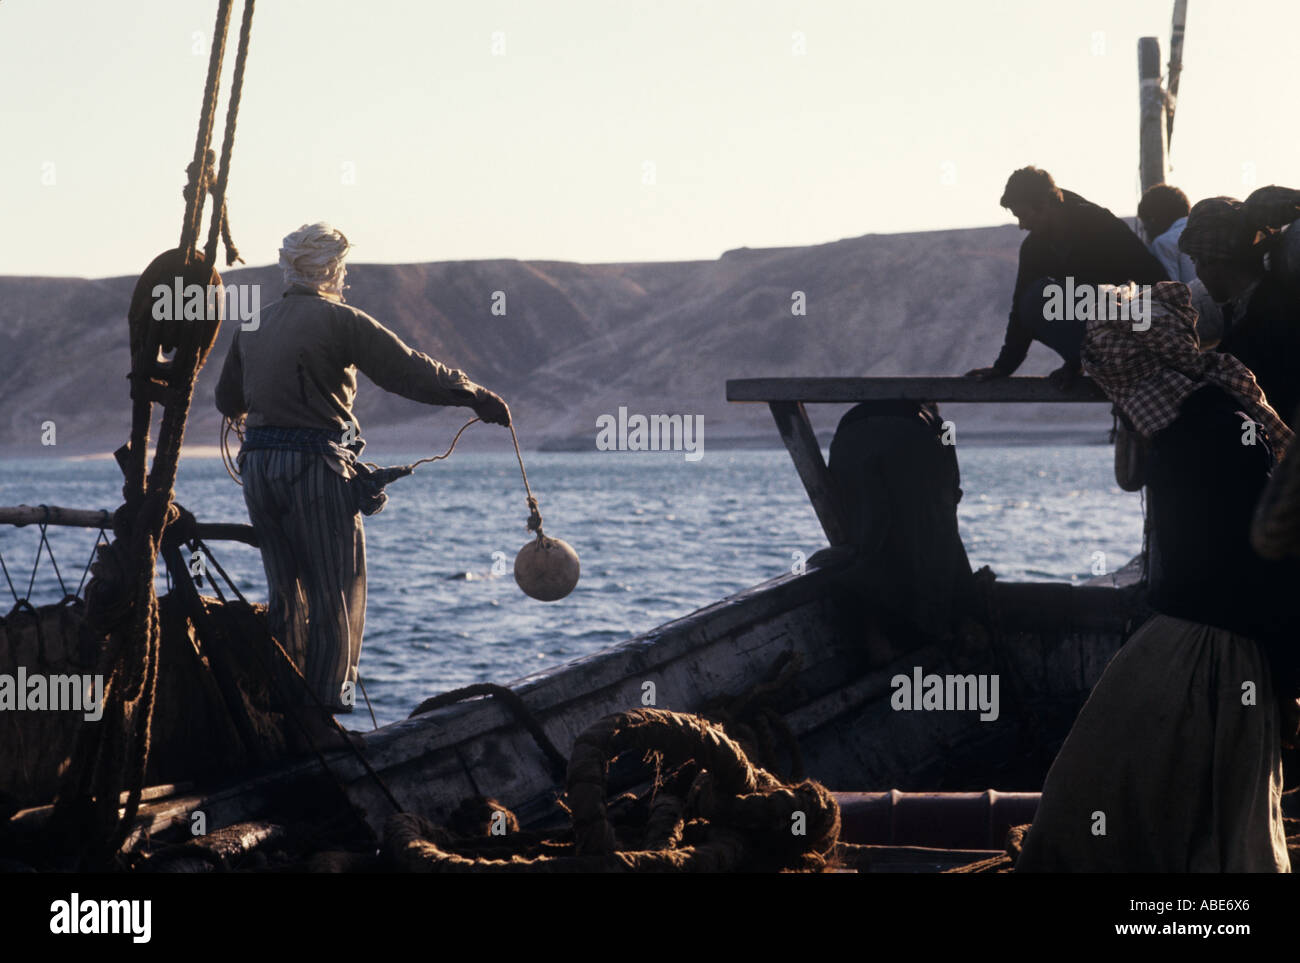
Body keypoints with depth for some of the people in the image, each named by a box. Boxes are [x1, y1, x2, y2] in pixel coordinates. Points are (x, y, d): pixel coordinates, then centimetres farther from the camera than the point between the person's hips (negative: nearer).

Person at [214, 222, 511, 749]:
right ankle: (322, 719, -1)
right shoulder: (340, 321, -7)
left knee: (286, 595, 15)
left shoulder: (253, 326, 12)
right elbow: (409, 370, -12)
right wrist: (476, 396, -4)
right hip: (316, 467, -7)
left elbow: (227, 400, 23)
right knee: (337, 596, 1)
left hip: (257, 467, 7)